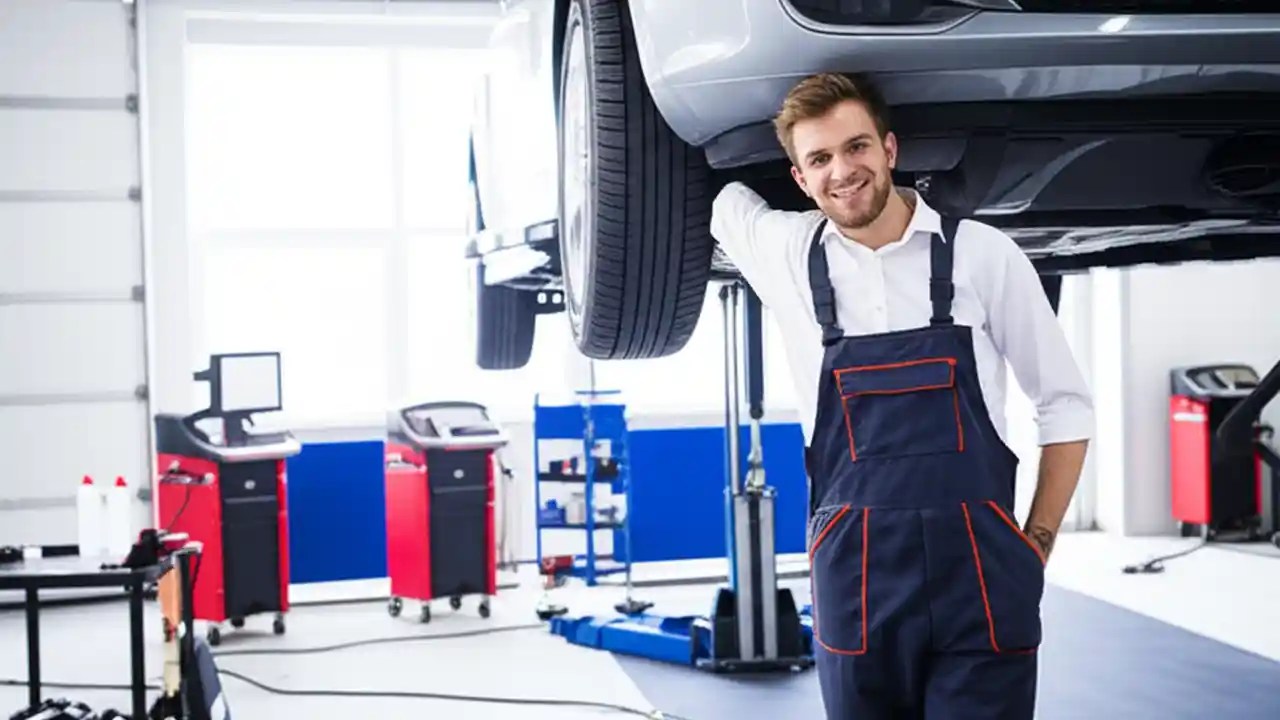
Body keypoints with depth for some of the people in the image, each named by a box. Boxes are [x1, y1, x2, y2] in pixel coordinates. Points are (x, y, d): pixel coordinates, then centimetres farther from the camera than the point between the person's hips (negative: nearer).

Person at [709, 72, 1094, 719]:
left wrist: (1036, 546, 3)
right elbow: (718, 193, 26)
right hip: (855, 578, 2)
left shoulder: (984, 254, -2)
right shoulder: (790, 254, 3)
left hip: (979, 575, -2)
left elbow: (1065, 405, 6)